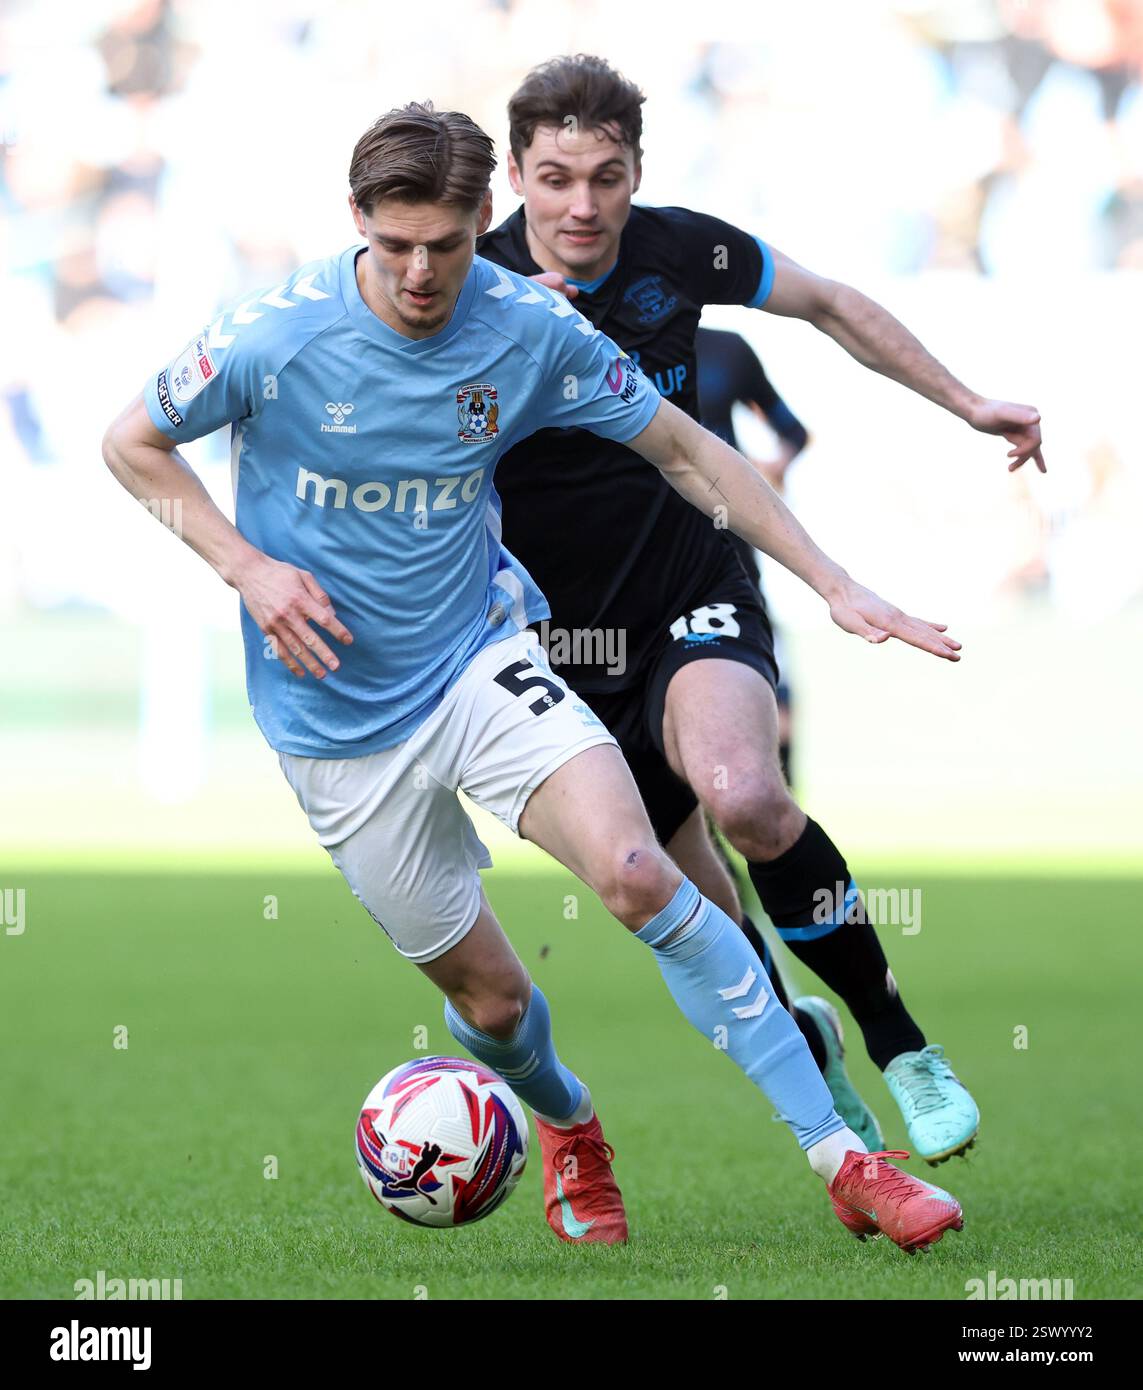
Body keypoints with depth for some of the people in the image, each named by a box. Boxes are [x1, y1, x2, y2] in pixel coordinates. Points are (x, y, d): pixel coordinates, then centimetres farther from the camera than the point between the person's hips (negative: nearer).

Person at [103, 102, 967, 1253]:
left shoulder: (531, 331, -10)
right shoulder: (275, 338, -16)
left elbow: (684, 450, 3)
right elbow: (131, 444, 0)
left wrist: (831, 583, -2)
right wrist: (246, 567, -14)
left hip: (481, 660, 1)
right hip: (338, 720, -1)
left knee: (635, 873, -25)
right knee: (489, 997, 4)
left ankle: (843, 1158, -20)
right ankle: (567, 1126, 43)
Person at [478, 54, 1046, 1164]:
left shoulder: (681, 252, -7)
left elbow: (829, 304, 12)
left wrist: (967, 404, 14)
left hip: (693, 596, -1)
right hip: (561, 644, 1)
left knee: (743, 794, -31)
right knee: (693, 905, 5)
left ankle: (898, 1043, -16)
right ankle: (803, 1051, 37)